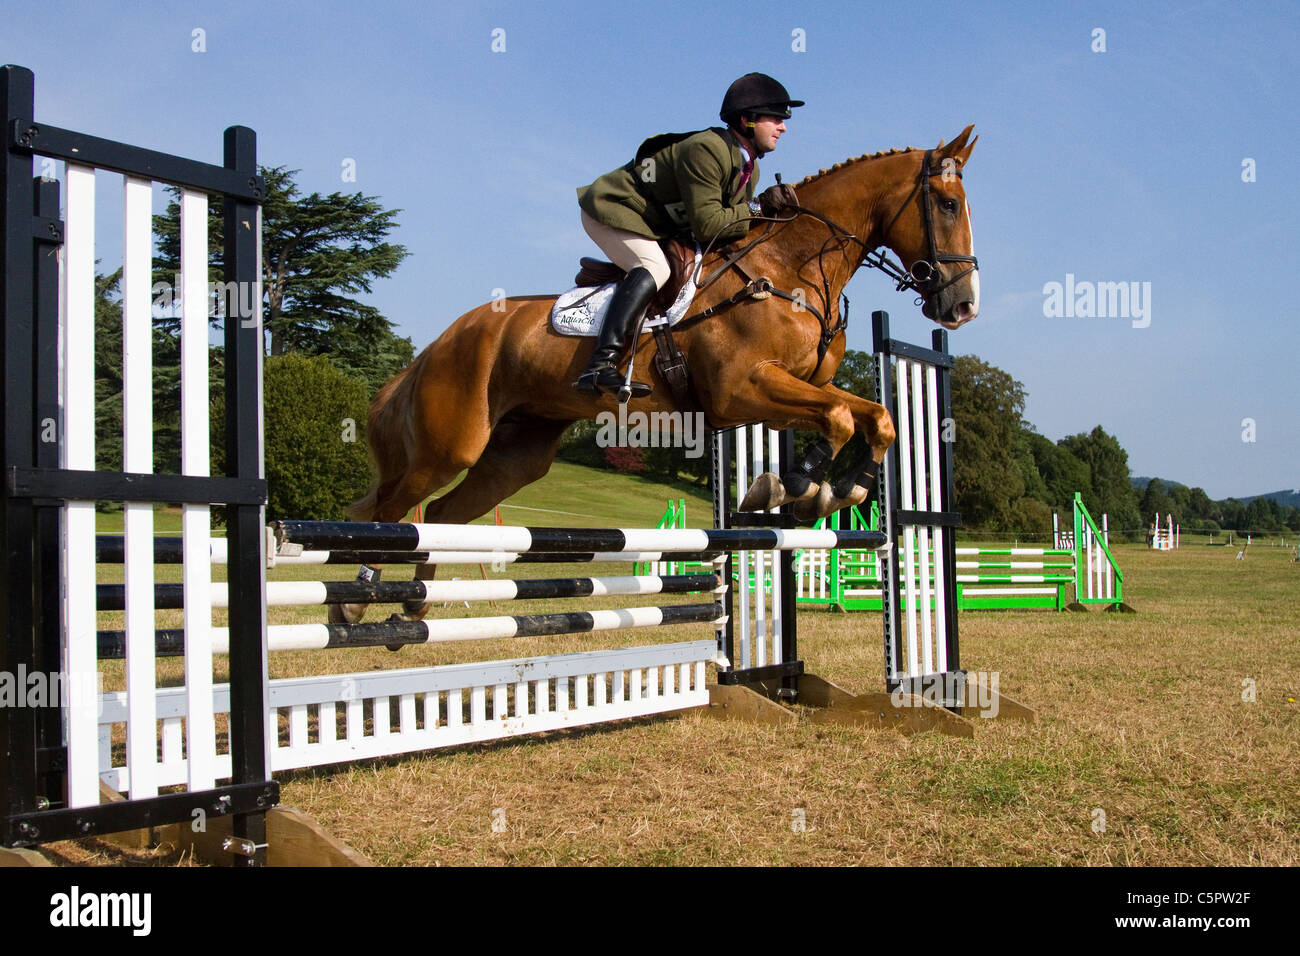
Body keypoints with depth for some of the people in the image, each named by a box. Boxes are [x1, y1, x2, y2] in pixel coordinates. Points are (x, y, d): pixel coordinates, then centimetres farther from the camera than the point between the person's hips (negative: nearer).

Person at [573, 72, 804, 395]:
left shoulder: (748, 166, 3)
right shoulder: (705, 150, -28)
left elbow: (736, 219, 3)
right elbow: (707, 225, -32)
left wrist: (772, 203, -14)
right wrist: (760, 207, -25)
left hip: (657, 227, 10)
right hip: (612, 209, -10)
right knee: (654, 268, -31)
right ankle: (600, 364, -42)